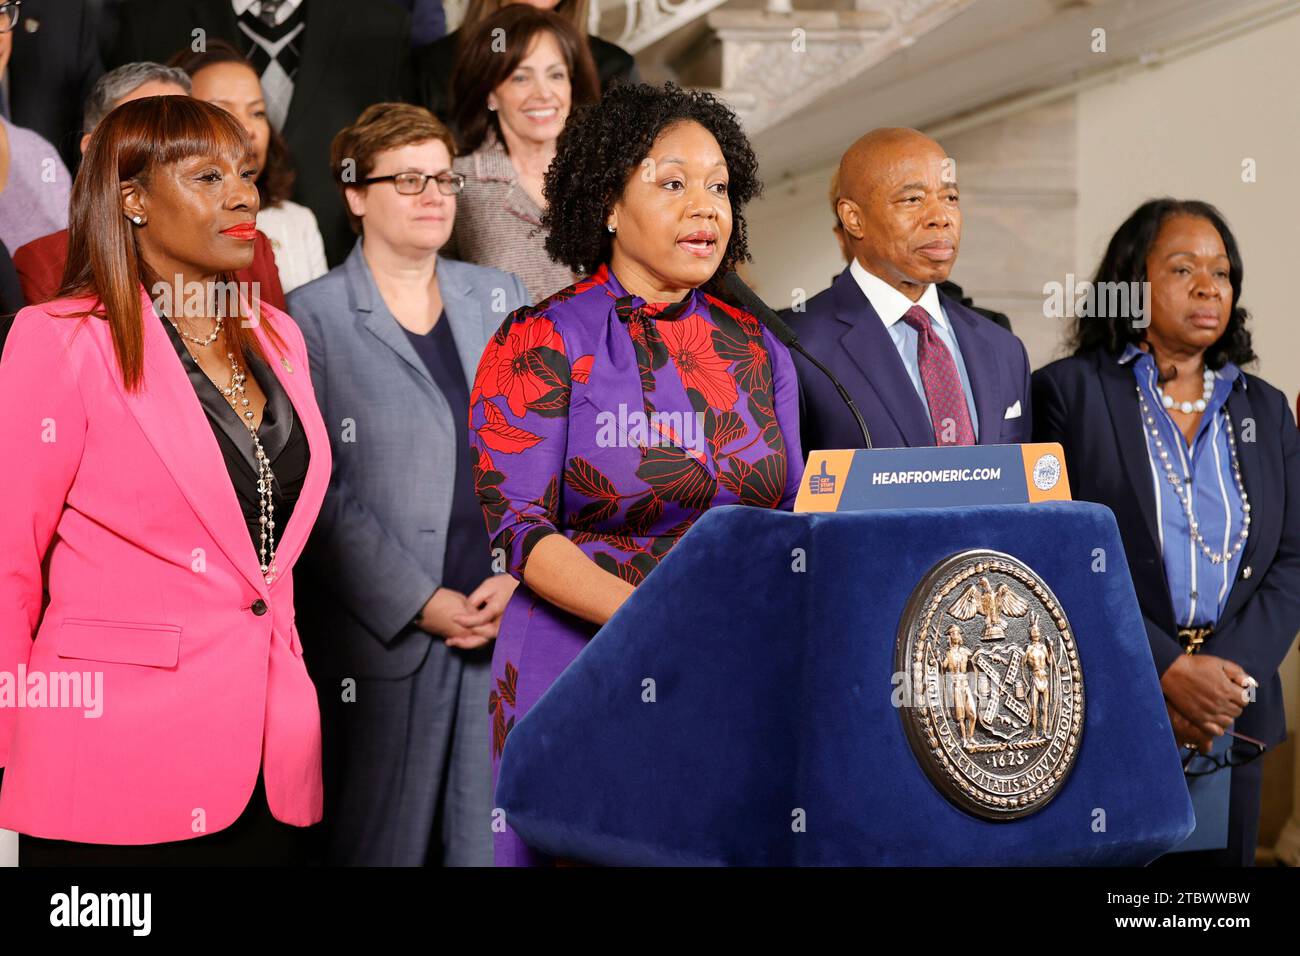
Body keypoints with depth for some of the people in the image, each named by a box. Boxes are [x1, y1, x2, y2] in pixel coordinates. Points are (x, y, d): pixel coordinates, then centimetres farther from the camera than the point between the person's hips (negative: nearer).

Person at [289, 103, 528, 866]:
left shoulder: (499, 297, 12)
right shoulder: (314, 317, -1)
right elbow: (322, 490, -6)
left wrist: (518, 576, -4)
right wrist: (421, 603, -11)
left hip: (507, 621, 3)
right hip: (388, 632, -3)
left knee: (496, 836, 6)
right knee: (384, 840, 5)